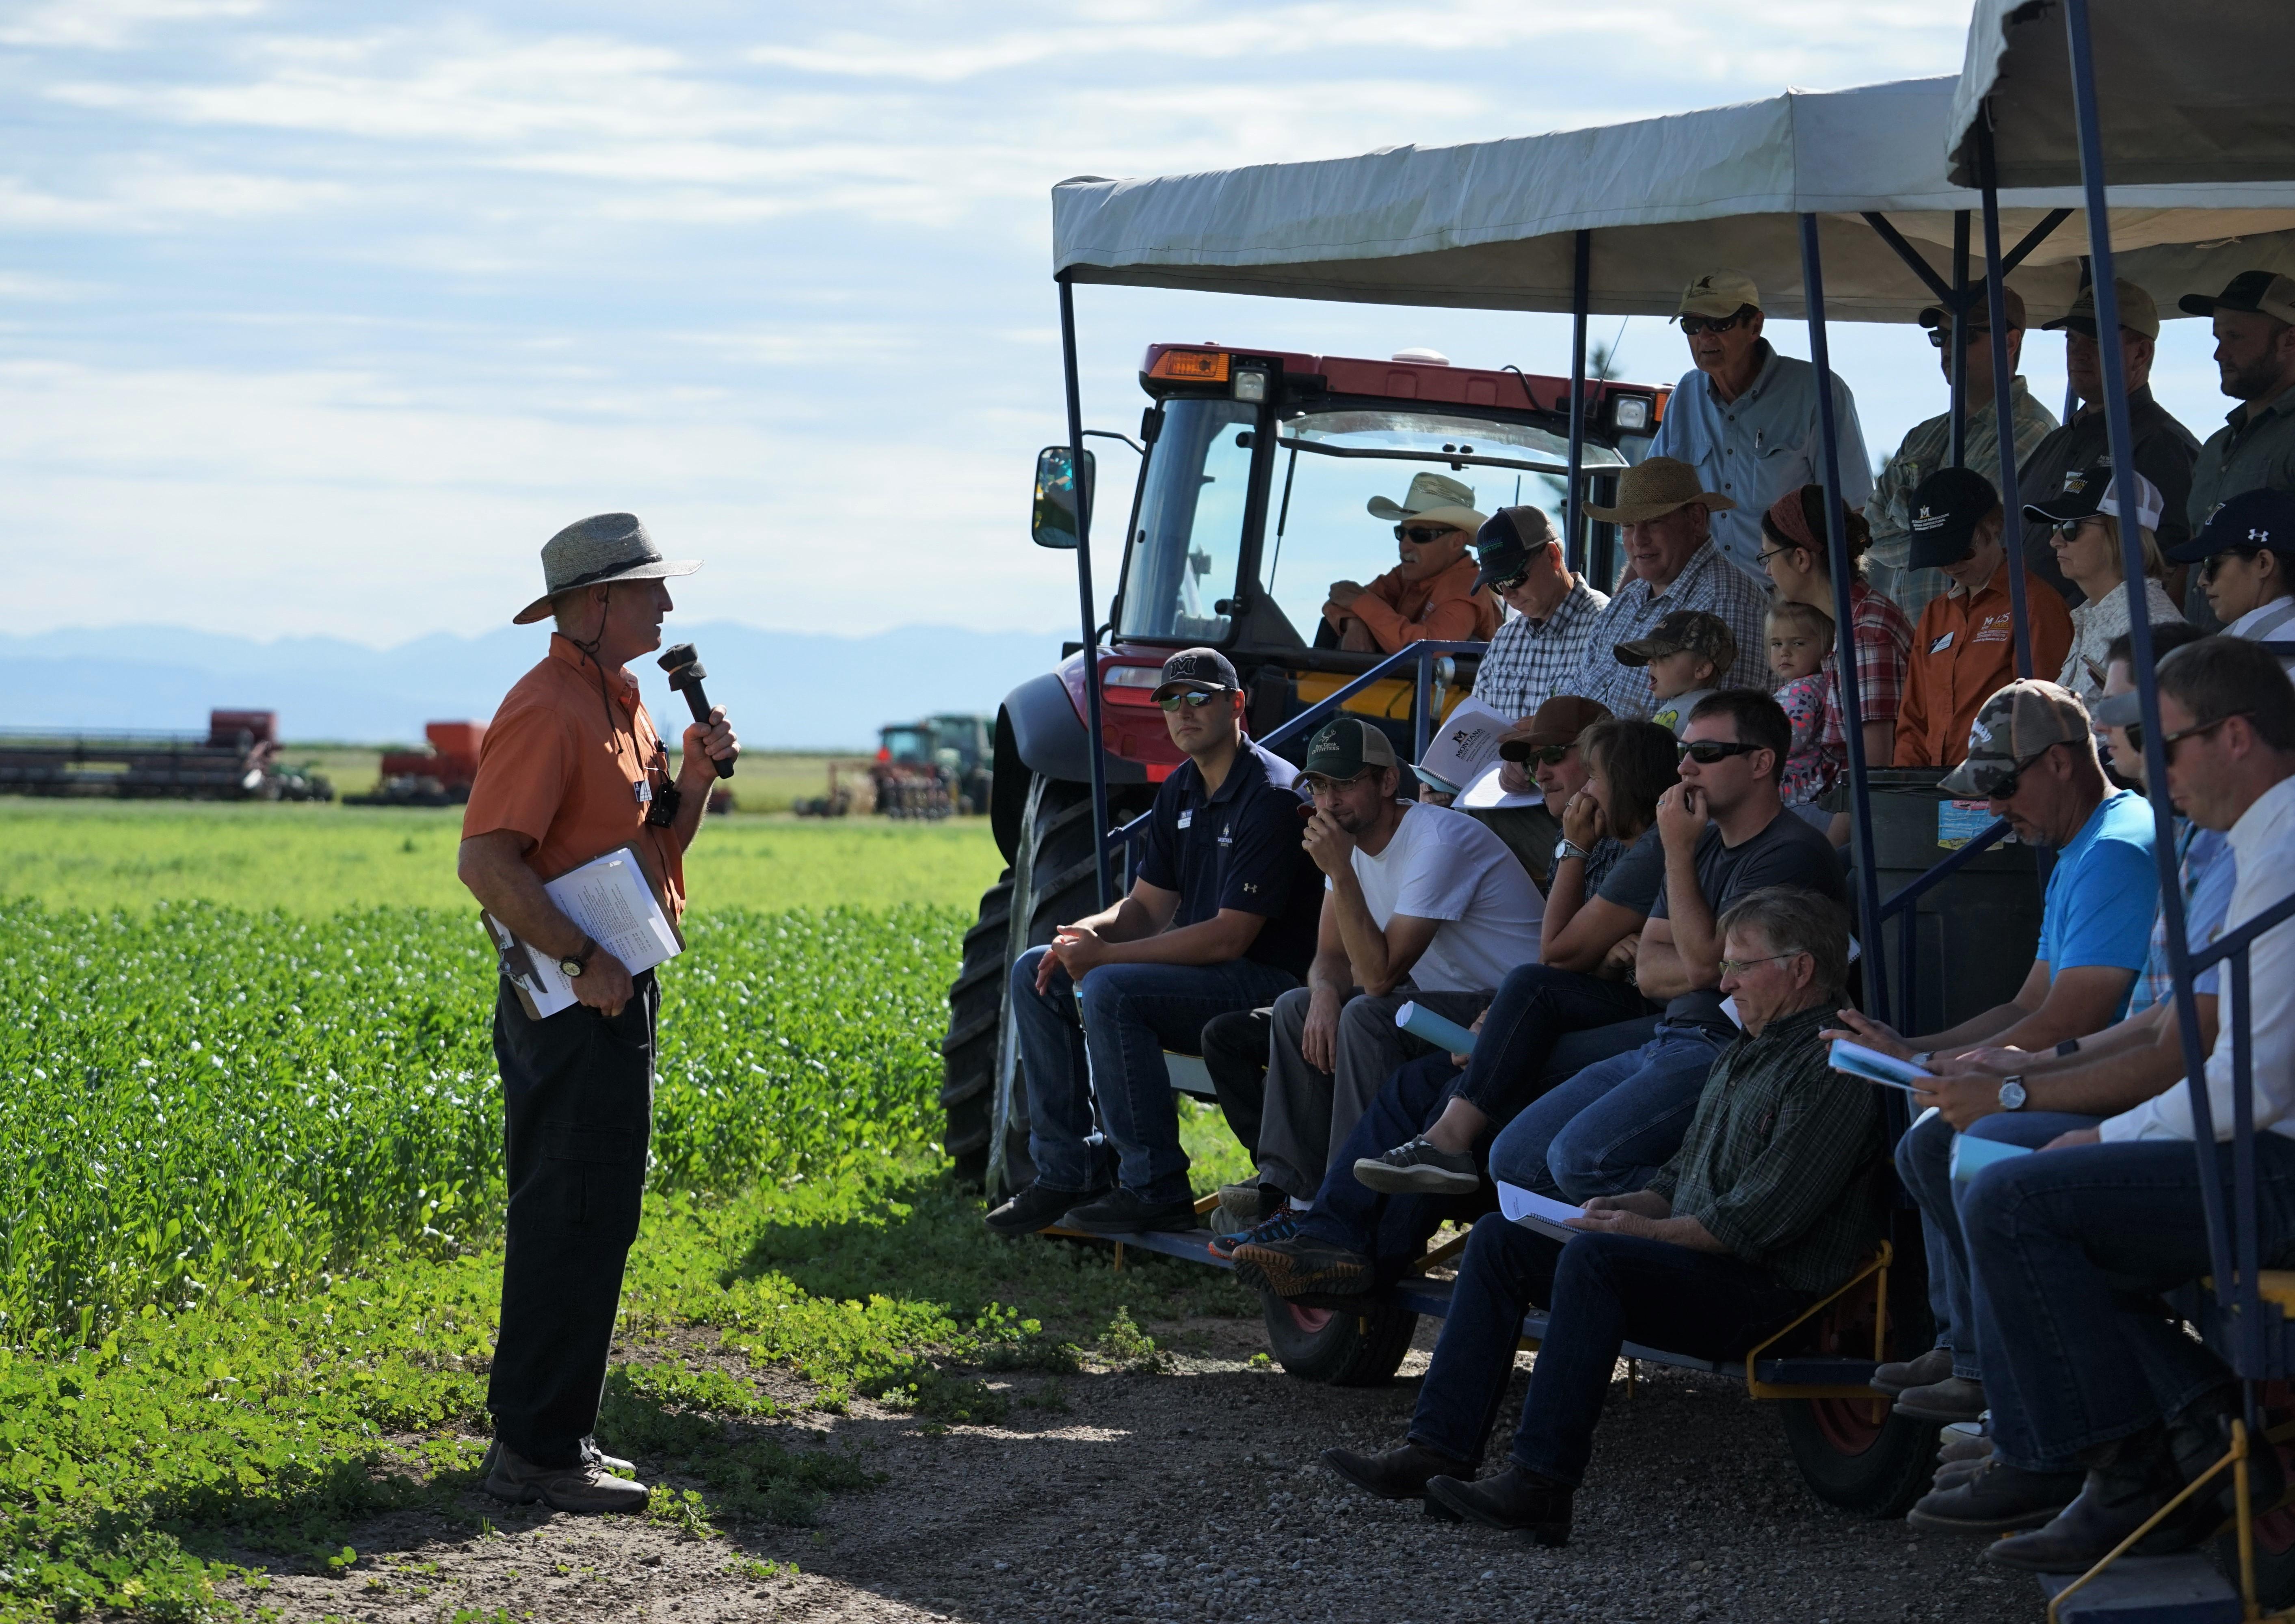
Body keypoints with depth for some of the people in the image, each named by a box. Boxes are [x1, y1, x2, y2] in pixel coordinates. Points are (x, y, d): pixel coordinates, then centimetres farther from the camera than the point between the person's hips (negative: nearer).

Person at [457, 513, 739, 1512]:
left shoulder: (622, 705, 17)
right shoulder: (549, 709, -15)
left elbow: (655, 847, 23)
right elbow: (485, 859, -23)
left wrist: (696, 775, 6)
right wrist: (579, 960, -24)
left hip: (616, 993, 10)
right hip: (574, 1006, -10)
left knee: (589, 1222, 14)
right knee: (573, 1224, -9)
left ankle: (549, 1435, 21)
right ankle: (535, 1454, -5)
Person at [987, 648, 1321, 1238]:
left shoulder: (1270, 796, -19)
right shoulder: (1180, 791, 11)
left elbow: (1229, 939, -23)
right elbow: (1146, 907, 13)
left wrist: (1106, 957, -21)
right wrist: (1088, 932, -11)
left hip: (1266, 983, -10)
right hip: (1199, 965, 10)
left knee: (1109, 991, -30)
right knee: (1037, 973, 3)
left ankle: (1155, 1189, -21)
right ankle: (1067, 1170, 3)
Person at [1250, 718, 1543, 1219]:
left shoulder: (1440, 840, -24)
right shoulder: (1352, 837, 3)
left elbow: (1380, 975, -26)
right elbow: (1332, 956, 6)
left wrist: (1340, 871, -28)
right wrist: (1325, 992, -18)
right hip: (1438, 992, 9)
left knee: (1367, 1019, -29)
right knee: (1295, 1008, 0)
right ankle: (1286, 1187, -3)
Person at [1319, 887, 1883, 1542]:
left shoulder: (1833, 1067, -12)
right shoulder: (1743, 1053, 21)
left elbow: (1761, 1221, -19)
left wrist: (1648, 1230, -13)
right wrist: (1625, 1207, 6)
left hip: (1773, 1291, -10)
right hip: (1694, 1260, 10)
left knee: (1594, 1256, -33)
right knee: (1499, 1236, 2)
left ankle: (1542, 1483, -36)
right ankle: (1440, 1450, -8)